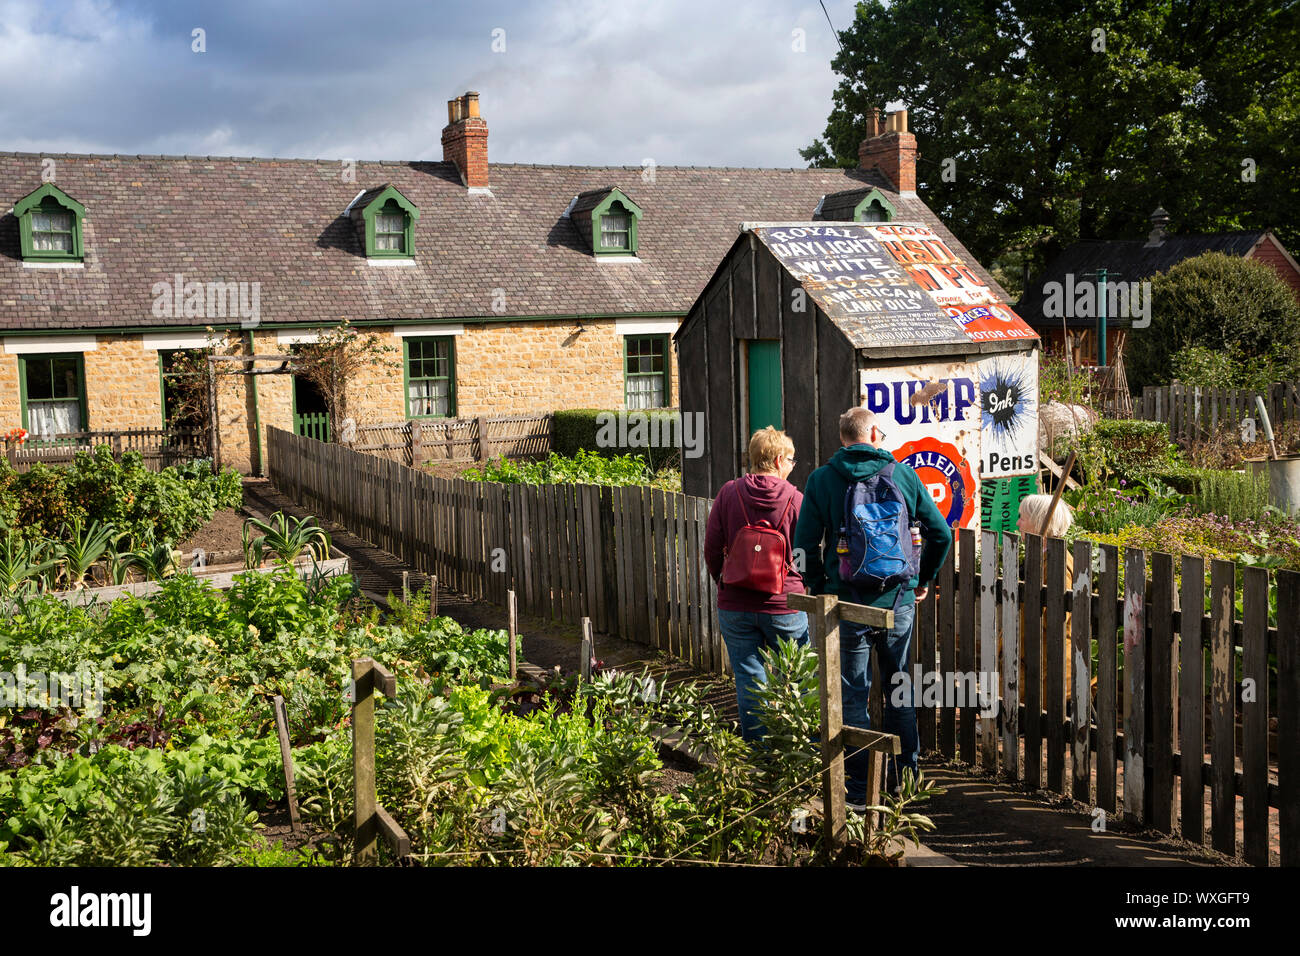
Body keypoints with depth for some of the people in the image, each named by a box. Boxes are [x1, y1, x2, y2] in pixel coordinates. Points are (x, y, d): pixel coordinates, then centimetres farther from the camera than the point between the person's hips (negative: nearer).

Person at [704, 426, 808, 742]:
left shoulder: (729, 492, -3)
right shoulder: (794, 498, -6)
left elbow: (712, 548, 0)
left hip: (735, 606, 1)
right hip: (785, 607, -1)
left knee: (749, 681, 8)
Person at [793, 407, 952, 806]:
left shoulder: (821, 479, -4)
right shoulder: (903, 474, 0)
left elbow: (805, 544, -7)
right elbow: (941, 534, 2)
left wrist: (819, 590, 6)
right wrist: (923, 580, 16)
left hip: (848, 603, -2)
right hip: (899, 600, 2)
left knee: (853, 696, 5)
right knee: (900, 688, 18)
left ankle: (859, 788, 7)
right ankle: (903, 774, 27)